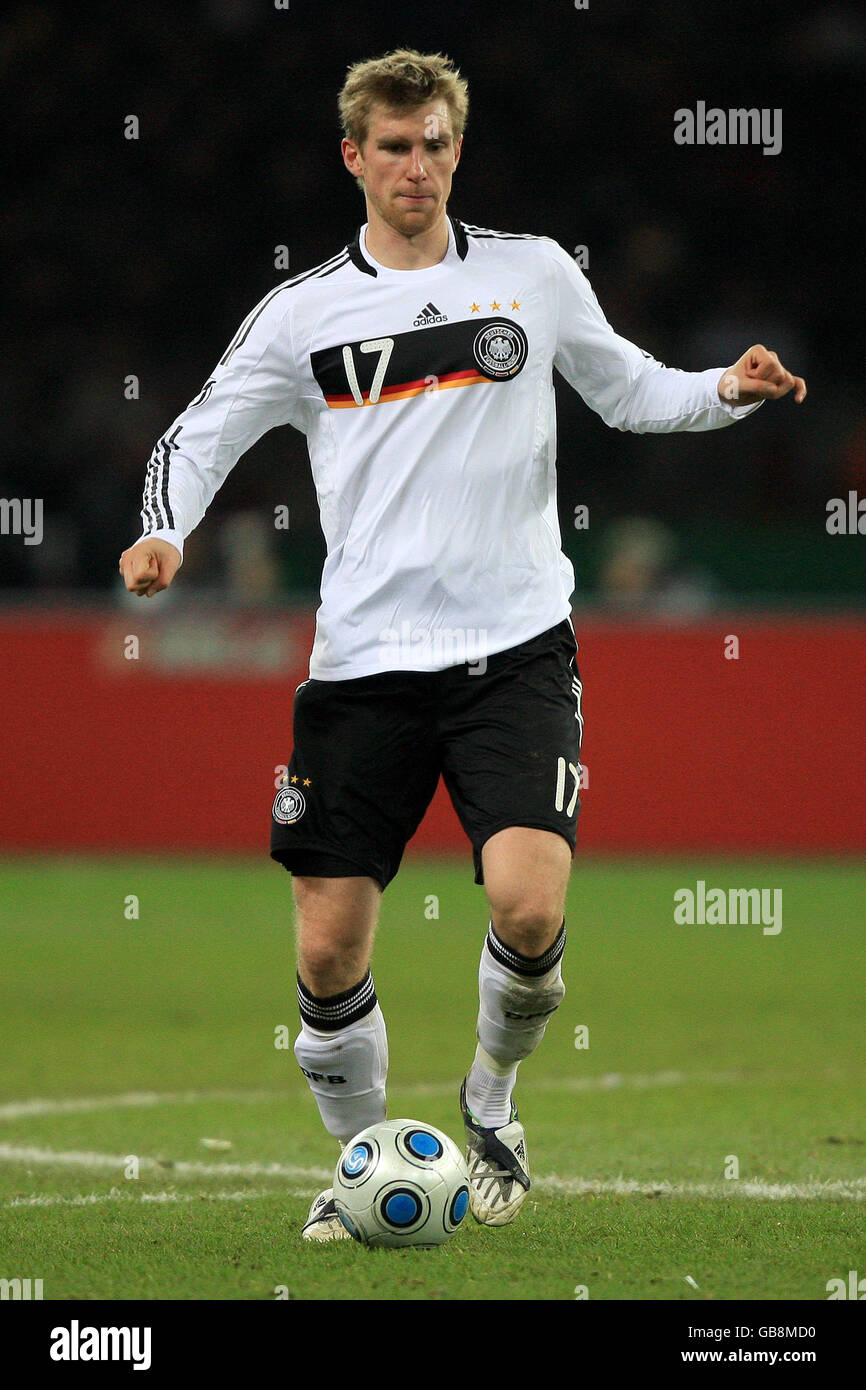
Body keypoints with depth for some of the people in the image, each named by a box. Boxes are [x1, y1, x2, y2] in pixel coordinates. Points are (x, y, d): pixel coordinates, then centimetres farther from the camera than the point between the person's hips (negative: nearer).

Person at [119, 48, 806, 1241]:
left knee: (530, 906, -20)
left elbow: (629, 391, 19)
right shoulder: (303, 313, 4)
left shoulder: (535, 274, 6)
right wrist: (165, 532, -9)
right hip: (365, 661, 1)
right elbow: (201, 434, 10)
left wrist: (728, 390, 1)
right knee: (328, 950, -1)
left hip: (515, 648, -1)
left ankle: (491, 1106, 10)